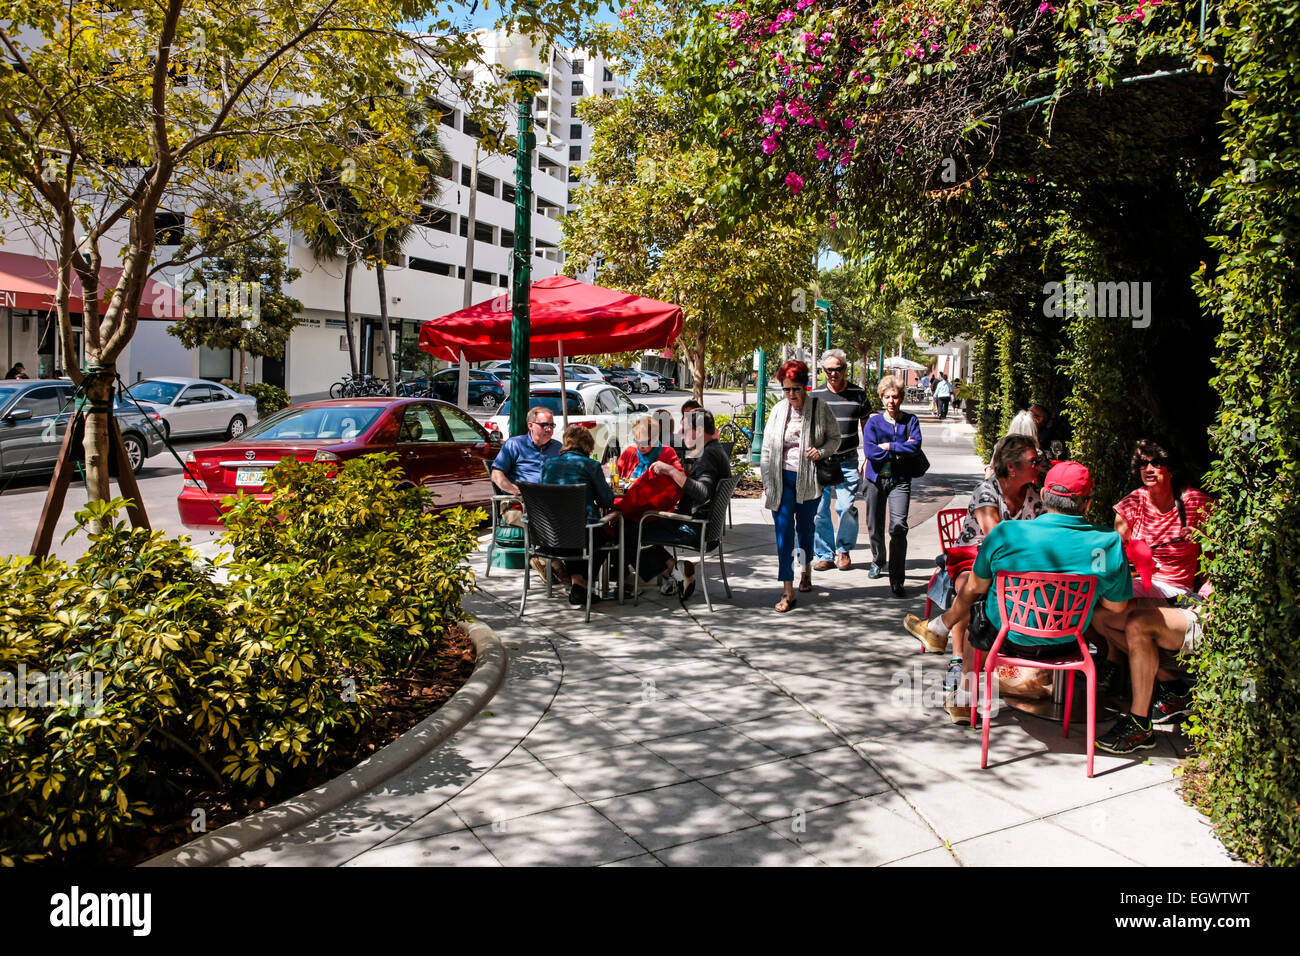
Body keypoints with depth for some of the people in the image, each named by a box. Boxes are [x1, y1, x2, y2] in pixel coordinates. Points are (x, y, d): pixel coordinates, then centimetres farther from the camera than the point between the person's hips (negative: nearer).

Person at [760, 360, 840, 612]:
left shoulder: (820, 409, -2)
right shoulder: (778, 410, 3)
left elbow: (835, 437, 8)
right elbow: (767, 447, 6)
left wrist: (821, 452, -13)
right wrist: (767, 482, 2)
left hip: (809, 480, 0)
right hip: (782, 478, 1)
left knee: (805, 527, 12)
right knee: (784, 531, -7)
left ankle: (807, 569, 42)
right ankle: (787, 591, -6)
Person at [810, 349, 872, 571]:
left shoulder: (858, 394, 5)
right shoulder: (815, 395, 5)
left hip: (848, 463, -1)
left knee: (846, 508, -6)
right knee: (819, 510, -1)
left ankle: (843, 550, 16)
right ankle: (824, 554, 12)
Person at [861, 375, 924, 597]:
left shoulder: (910, 421, 3)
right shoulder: (873, 422, 2)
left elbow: (915, 447, -14)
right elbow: (870, 451, -12)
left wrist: (888, 446, -12)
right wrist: (901, 449, -9)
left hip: (900, 480, -2)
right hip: (876, 479, 2)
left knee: (898, 528, -15)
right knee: (875, 527, 13)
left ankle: (896, 581, -12)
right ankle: (878, 562, 43)